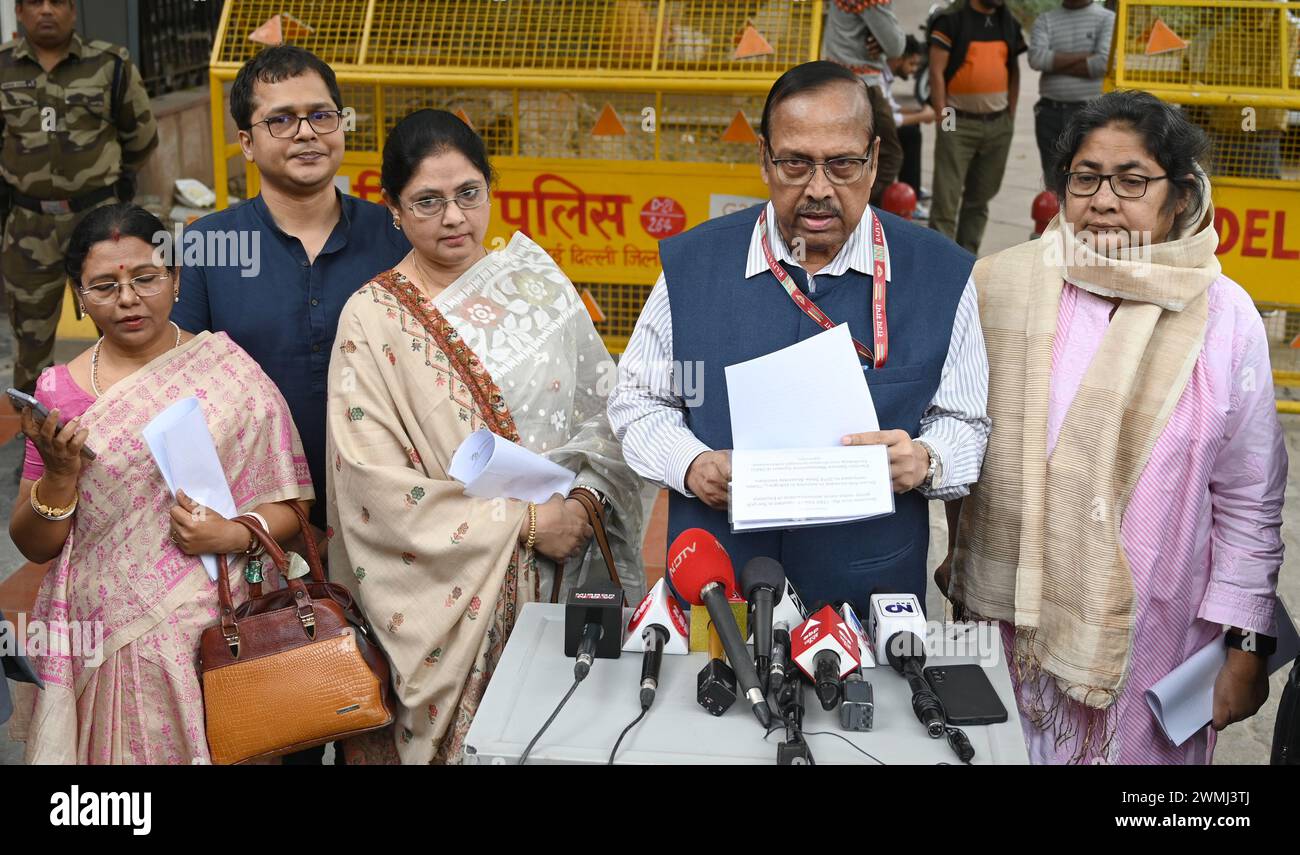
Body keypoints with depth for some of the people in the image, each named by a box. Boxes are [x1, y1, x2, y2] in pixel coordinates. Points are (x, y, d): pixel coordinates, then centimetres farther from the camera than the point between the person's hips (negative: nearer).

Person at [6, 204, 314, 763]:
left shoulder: (231, 373, -3)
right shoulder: (58, 392, 1)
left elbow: (289, 504, 1)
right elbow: (33, 546, 3)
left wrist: (232, 535, -17)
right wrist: (60, 473, -15)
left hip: (211, 633, -1)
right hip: (100, 648, 1)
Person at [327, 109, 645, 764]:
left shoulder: (537, 283, 5)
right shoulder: (373, 320, -7)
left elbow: (601, 405, 9)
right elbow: (374, 486, -13)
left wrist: (583, 499, -10)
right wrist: (523, 521, -15)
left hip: (562, 572, 3)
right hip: (448, 593, -3)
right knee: (471, 738, 5)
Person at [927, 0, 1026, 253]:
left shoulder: (1009, 25, 12)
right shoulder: (951, 21, -5)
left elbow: (1014, 72, 17)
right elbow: (936, 72, -8)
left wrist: (1011, 116, 9)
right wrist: (943, 117, -13)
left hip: (998, 126, 6)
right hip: (959, 125, -5)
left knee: (980, 198, 11)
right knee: (946, 198, -7)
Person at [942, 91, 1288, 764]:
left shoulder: (1224, 317, -7)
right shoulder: (1005, 285, -4)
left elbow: (1250, 501, -3)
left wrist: (1245, 646, -2)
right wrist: (960, 555, 14)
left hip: (1154, 626, -1)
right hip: (1023, 603, 1)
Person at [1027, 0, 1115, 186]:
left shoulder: (1108, 18, 3)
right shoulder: (1045, 20, 10)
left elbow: (1105, 62, -13)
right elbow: (1036, 58, -8)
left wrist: (1055, 65, -6)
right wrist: (1085, 55, -10)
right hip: (1049, 113, 3)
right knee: (1054, 183, 7)